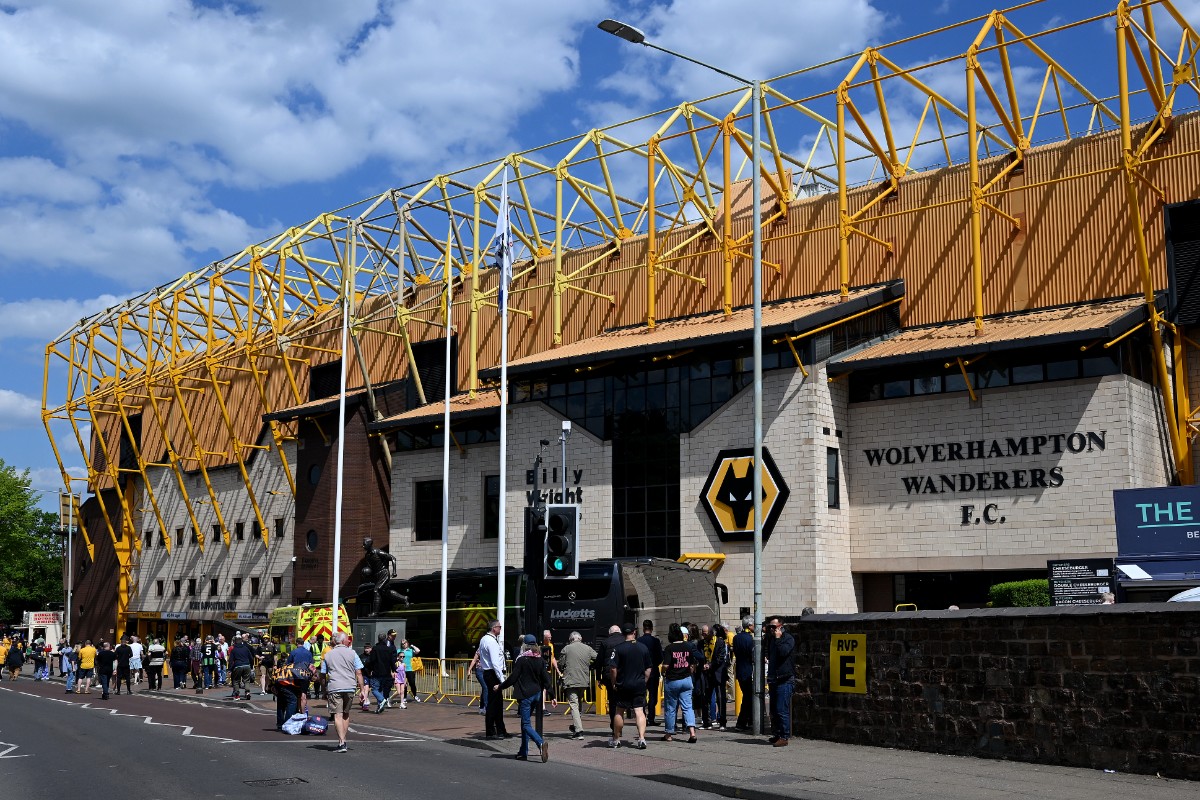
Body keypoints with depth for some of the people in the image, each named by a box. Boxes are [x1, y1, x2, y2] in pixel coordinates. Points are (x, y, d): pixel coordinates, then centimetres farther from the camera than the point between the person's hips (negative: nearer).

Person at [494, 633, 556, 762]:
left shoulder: (521, 660, -12)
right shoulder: (540, 660, 5)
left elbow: (513, 678, -11)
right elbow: (546, 679, 4)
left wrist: (499, 687, 3)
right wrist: (552, 696, 8)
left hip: (525, 695, -7)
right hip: (536, 694, 7)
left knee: (526, 724, -6)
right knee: (525, 722, 17)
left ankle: (541, 743, -30)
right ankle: (523, 752, 18)